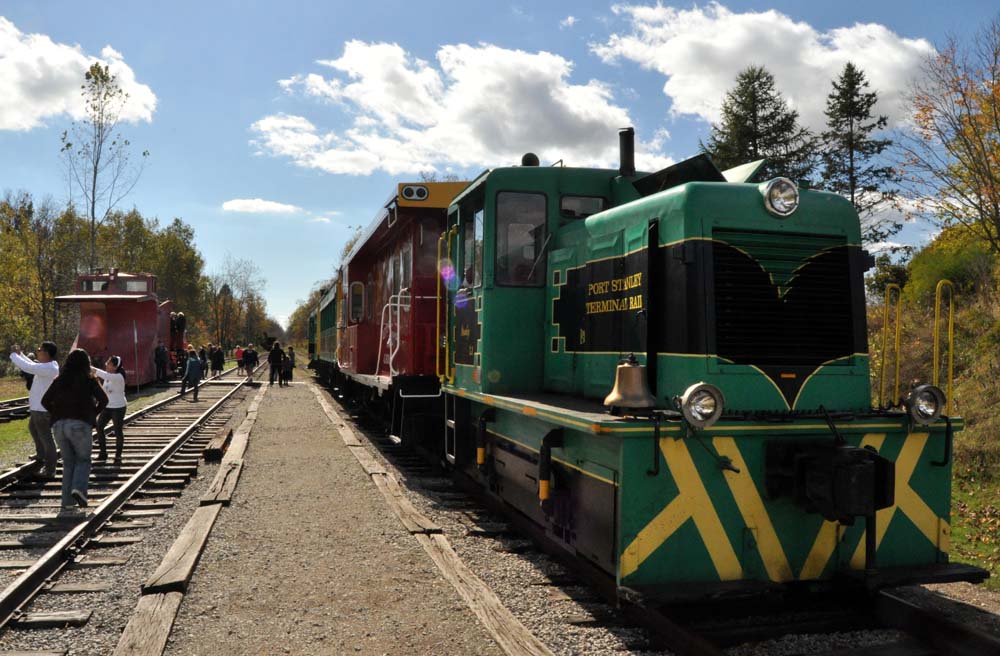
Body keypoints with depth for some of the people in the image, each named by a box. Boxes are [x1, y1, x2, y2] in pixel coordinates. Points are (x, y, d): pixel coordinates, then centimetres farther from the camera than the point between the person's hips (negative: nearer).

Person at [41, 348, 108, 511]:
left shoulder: (59, 380, 12)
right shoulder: (88, 379, 1)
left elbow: (45, 401, 7)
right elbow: (103, 399, -7)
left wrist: (58, 414, 14)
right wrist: (94, 413, 7)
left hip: (59, 425, 4)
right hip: (80, 425, -4)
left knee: (68, 463, 12)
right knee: (83, 460, 8)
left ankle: (67, 501, 6)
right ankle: (78, 488, -17)